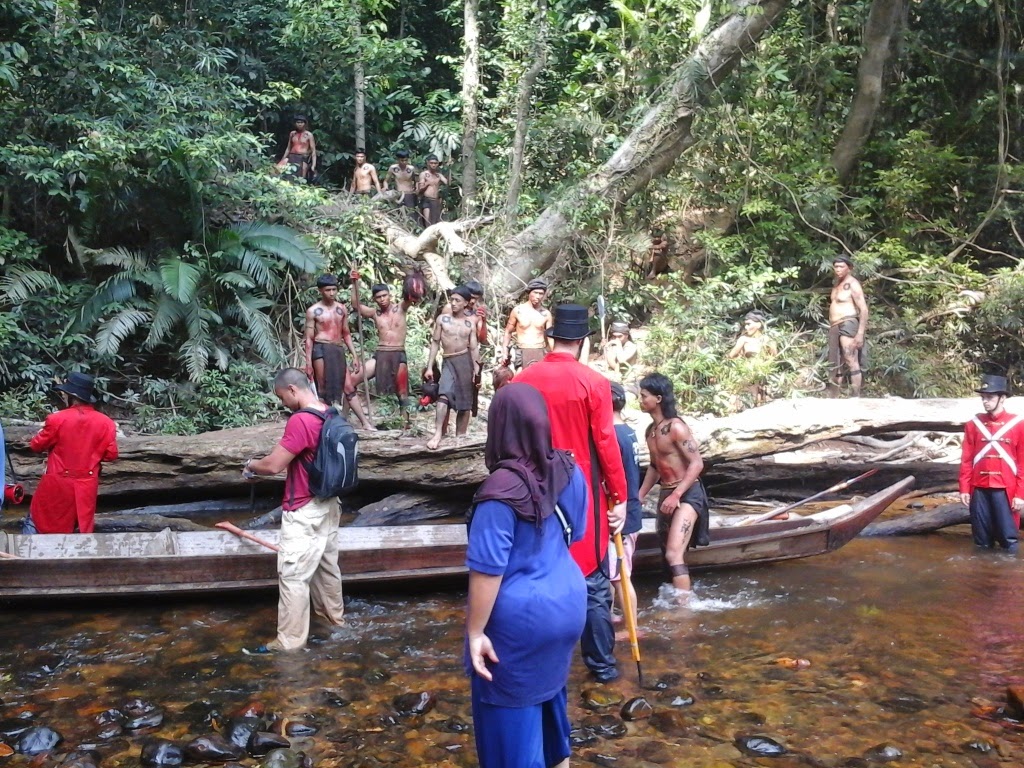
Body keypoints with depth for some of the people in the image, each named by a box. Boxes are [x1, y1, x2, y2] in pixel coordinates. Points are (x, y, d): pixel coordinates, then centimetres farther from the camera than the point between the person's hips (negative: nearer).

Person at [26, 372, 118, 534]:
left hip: (57, 484, -2)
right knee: (84, 528, 12)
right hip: (86, 486, 2)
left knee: (37, 521, 15)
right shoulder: (105, 423, -7)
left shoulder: (57, 419, -13)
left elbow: (36, 446, 0)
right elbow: (111, 454, -2)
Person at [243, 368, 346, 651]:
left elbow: (273, 465, -21)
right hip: (327, 503, 9)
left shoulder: (300, 421, -24)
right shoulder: (330, 415, 4)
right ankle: (335, 616, 38)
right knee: (327, 564, 22)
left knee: (293, 575, 1)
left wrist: (252, 465, 0)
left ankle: (290, 640, 9)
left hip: (304, 511, -9)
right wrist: (264, 464, 14)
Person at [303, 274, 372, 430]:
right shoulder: (313, 311, -2)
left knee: (349, 387, 5)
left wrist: (354, 355, 12)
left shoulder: (341, 308, 11)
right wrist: (308, 363, -8)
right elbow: (309, 338, -2)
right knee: (323, 389, -1)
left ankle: (365, 423, 5)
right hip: (321, 349, -4)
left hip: (339, 350, 4)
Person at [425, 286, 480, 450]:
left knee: (465, 402, 3)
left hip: (465, 361, 1)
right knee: (444, 395, -23)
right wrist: (429, 367, 1)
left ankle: (460, 437, 13)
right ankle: (438, 434, -25)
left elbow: (474, 348, 7)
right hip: (448, 362, -1)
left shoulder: (470, 324, 6)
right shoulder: (442, 319, 4)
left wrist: (477, 370, 0)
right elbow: (435, 343, 6)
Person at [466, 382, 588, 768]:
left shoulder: (502, 489, -26)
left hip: (520, 616, -7)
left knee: (511, 711, 12)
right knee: (550, 690, 28)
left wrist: (475, 631, -14)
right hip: (567, 600, 7)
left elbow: (488, 569, -23)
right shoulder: (569, 470, -5)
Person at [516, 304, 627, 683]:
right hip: (583, 493, -3)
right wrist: (620, 497, -2)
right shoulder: (593, 383, -13)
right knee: (593, 583, 10)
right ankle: (601, 664, 20)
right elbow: (606, 445, -11)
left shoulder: (524, 379, -3)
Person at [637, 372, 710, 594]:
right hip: (666, 494, 9)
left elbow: (697, 464, -18)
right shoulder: (650, 430, 10)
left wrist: (676, 495, -23)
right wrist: (640, 495, 15)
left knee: (674, 554, -19)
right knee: (670, 555, 15)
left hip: (687, 494, -9)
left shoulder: (676, 427, -15)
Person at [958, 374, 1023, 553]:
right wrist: (964, 488, 2)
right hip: (979, 489, 2)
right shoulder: (973, 424, 4)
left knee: (1008, 540, 2)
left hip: (1005, 489, -2)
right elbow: (966, 459, 6)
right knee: (982, 539, 10)